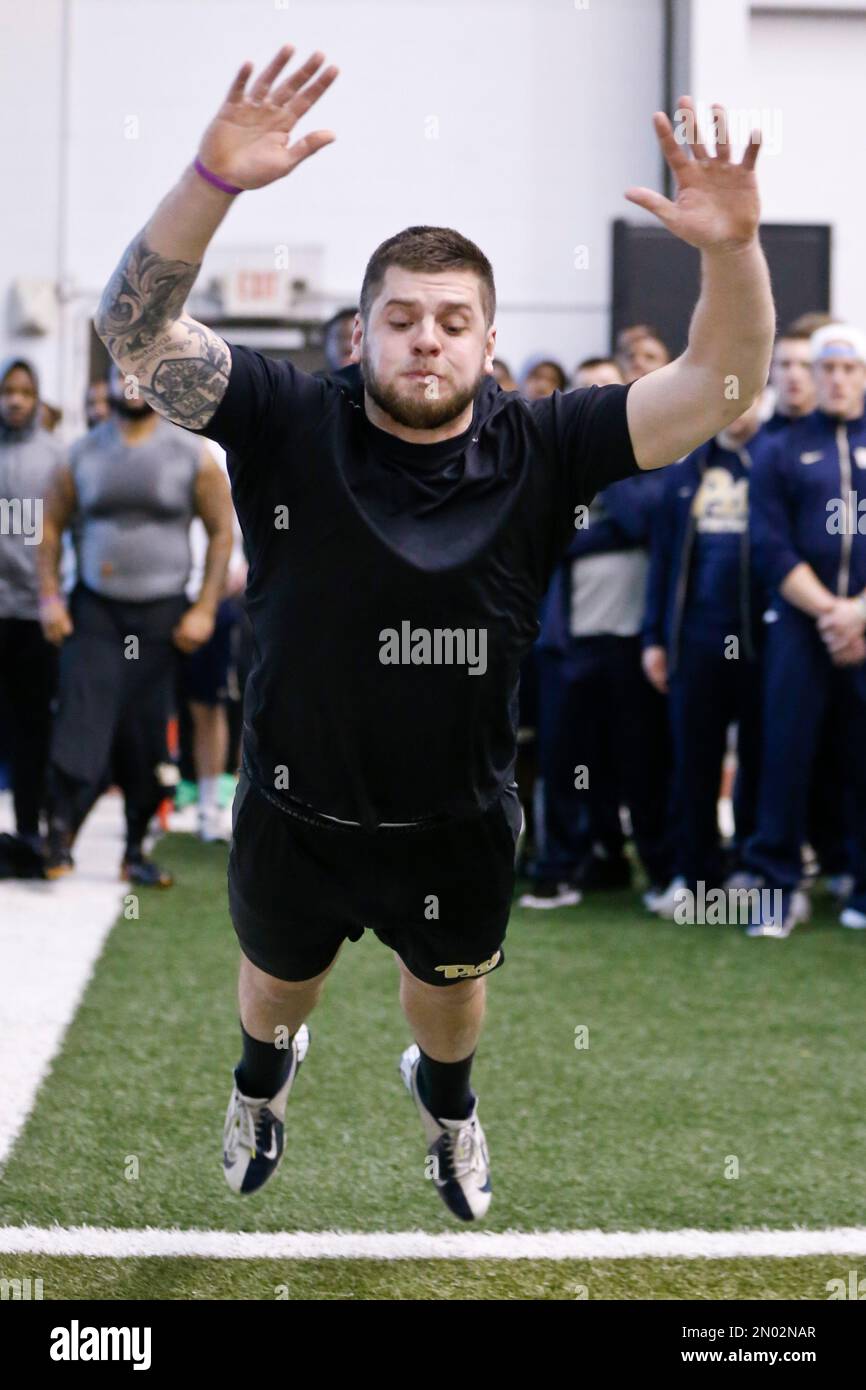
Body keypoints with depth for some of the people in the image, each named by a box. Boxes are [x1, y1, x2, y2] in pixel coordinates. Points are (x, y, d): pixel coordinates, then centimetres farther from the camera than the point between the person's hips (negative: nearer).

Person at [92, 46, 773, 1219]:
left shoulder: (536, 452, -17)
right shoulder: (290, 429, -20)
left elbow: (717, 390, -24)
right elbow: (137, 330, -31)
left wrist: (732, 249, -44)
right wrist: (215, 182, -48)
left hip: (459, 831, 1)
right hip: (296, 817, 0)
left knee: (450, 991, 28)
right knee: (279, 983, 28)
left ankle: (445, 1095, 63)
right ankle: (265, 1074, 64)